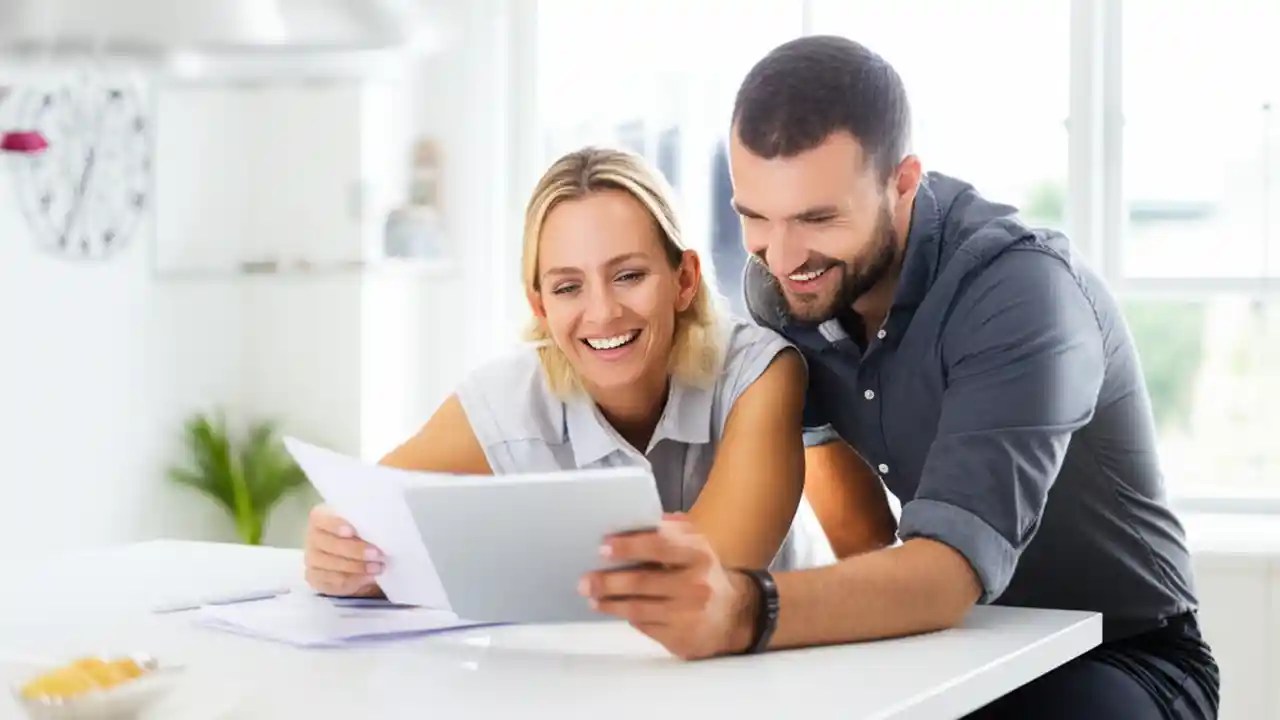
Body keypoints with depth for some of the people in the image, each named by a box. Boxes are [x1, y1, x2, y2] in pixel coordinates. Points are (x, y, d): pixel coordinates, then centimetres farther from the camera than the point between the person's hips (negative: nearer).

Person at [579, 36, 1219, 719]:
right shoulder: (778, 288, -9)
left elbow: (954, 566, -41)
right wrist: (887, 596, -10)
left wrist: (747, 613, -58)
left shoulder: (1021, 292, -28)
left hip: (1118, 656, -4)